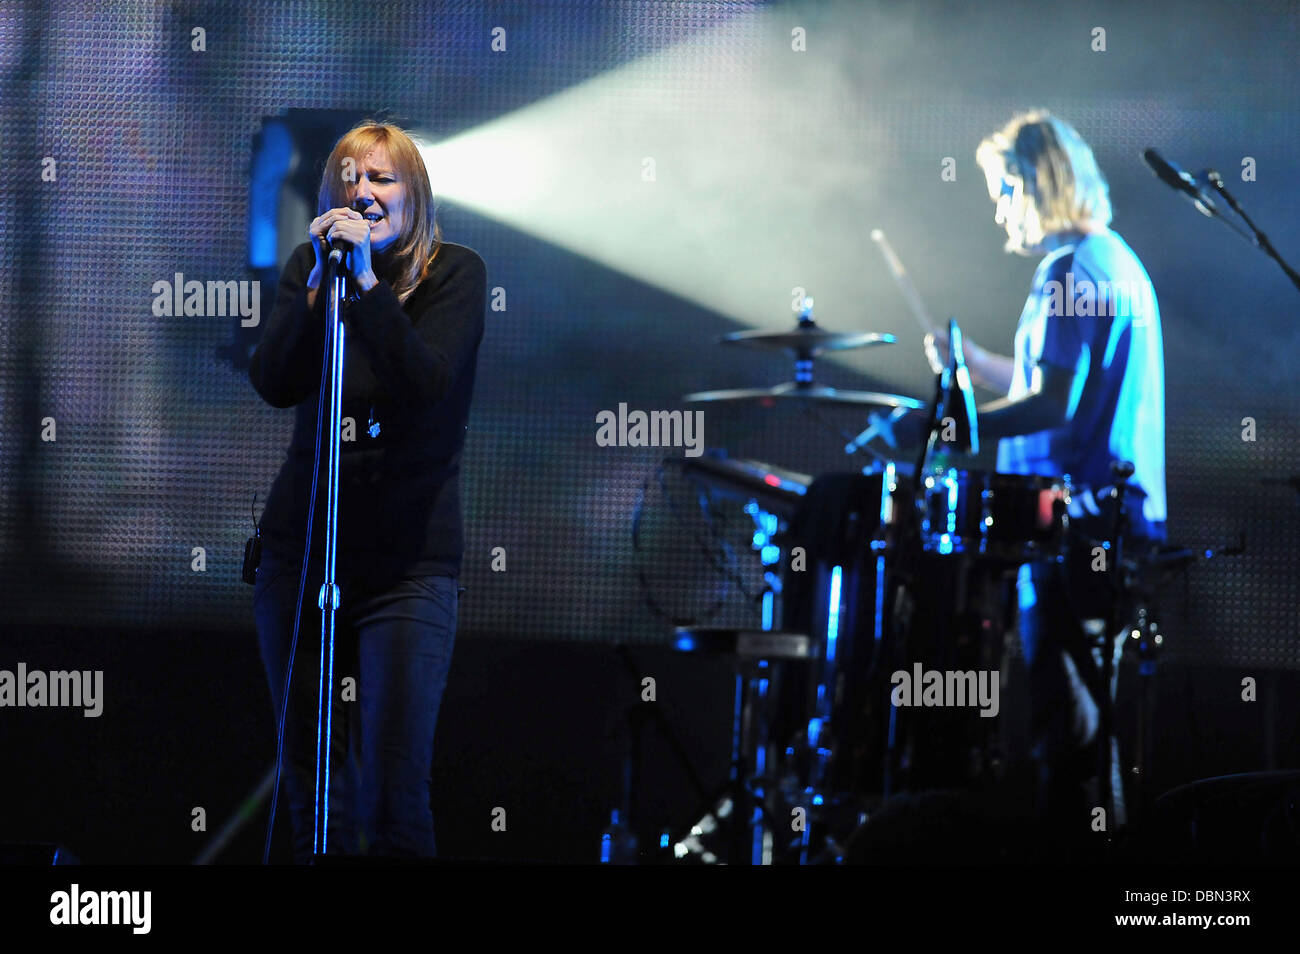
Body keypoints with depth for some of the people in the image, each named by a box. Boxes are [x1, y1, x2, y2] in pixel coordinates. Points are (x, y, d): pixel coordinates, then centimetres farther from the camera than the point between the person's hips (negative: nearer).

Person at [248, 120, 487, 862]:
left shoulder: (455, 273, -2)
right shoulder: (309, 268, 6)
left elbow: (425, 382, -17)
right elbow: (275, 384, -7)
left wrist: (366, 280, -24)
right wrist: (320, 281, -17)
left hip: (410, 561, -3)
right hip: (302, 550, 3)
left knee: (393, 792, -11)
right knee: (313, 791, 8)